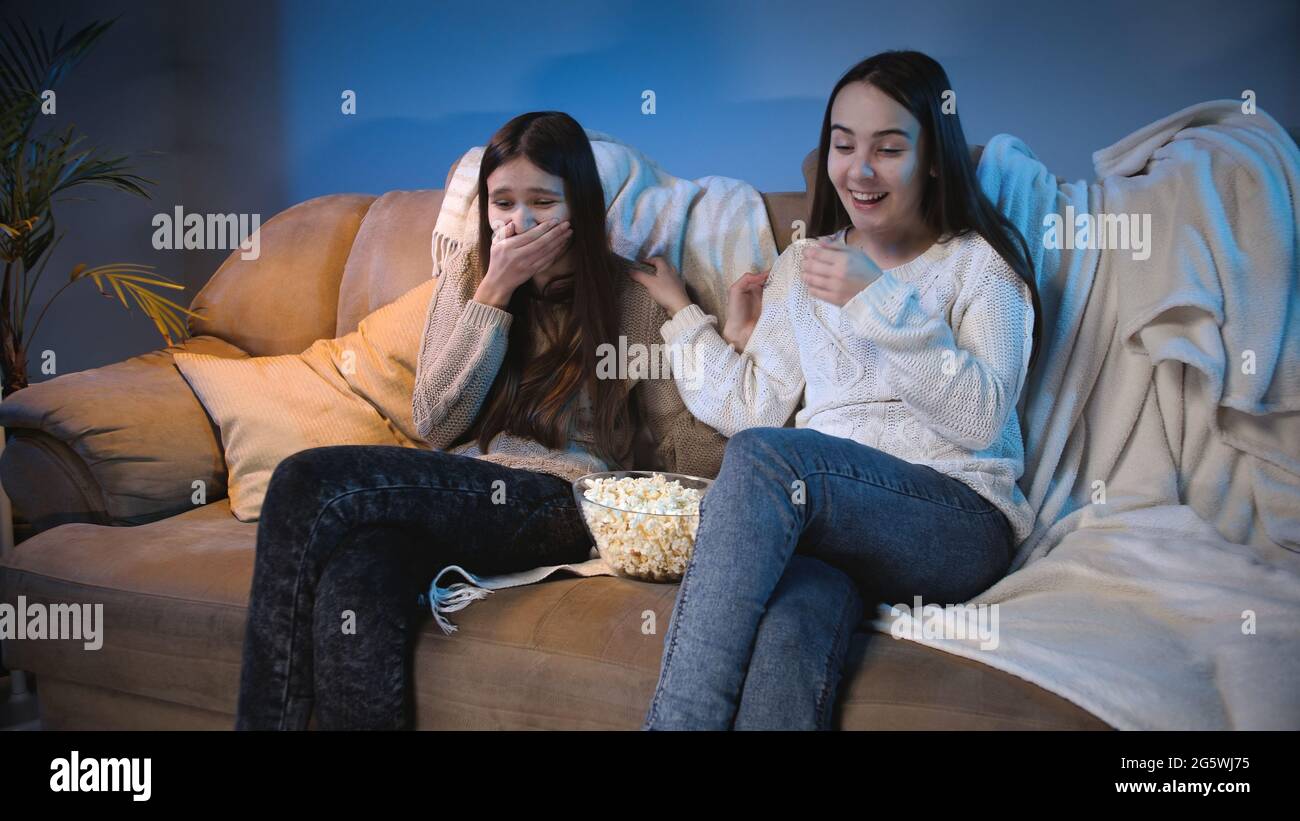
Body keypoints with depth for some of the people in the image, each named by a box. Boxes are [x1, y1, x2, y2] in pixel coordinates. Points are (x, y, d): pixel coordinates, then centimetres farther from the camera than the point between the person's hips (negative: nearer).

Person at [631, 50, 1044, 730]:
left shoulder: (983, 261, 9)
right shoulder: (800, 266, 21)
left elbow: (983, 419, -7)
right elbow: (756, 410, 11)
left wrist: (880, 300, -15)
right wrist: (683, 312, 16)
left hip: (960, 522, -2)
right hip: (821, 521, 3)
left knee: (763, 455, -32)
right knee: (796, 616, -37)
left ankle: (675, 719, -33)